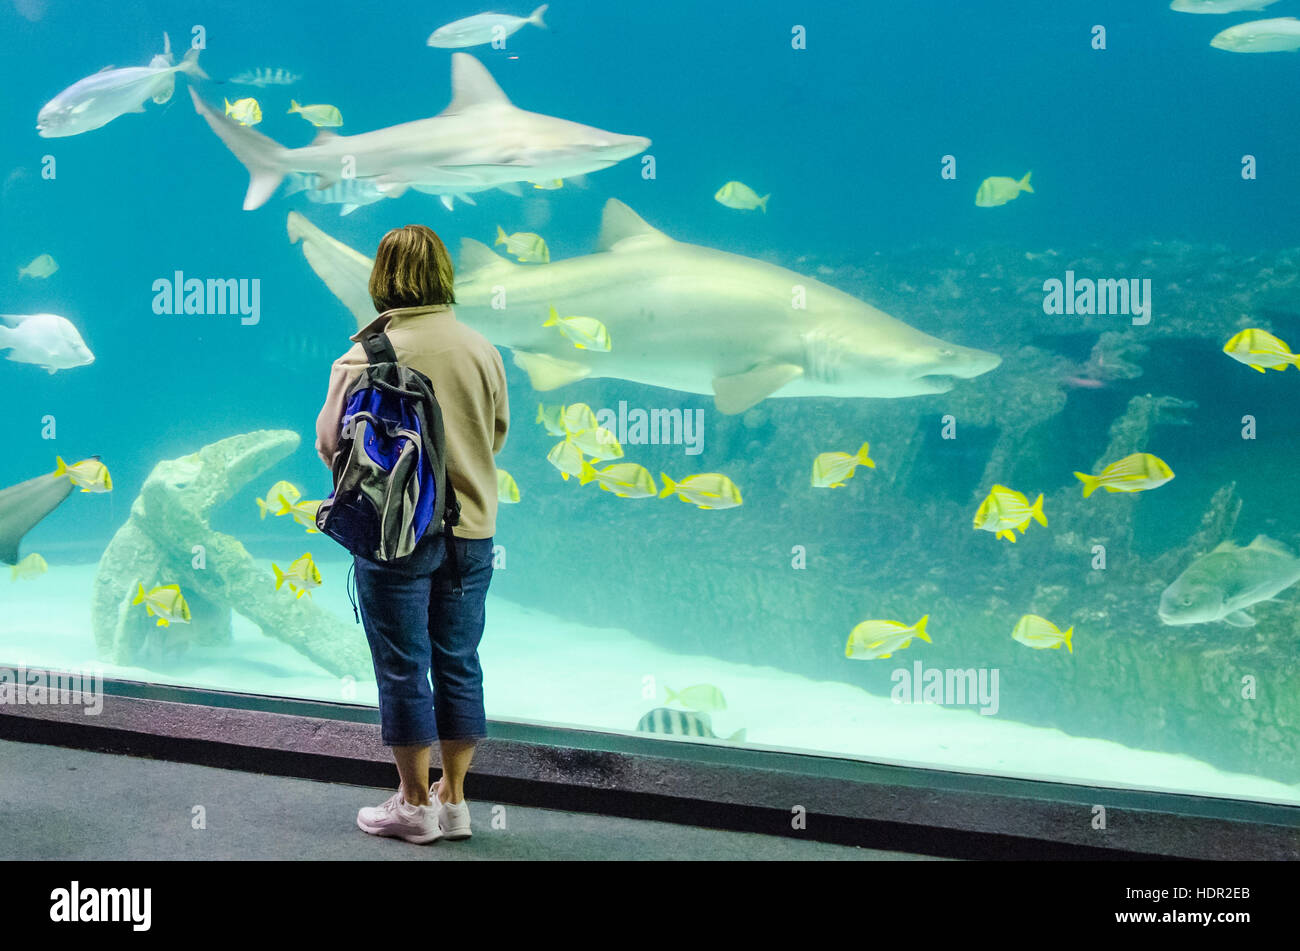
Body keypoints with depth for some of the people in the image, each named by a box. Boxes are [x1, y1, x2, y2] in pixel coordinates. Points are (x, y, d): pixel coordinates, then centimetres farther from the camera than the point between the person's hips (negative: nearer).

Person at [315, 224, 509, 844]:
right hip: (471, 531, 4)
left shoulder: (367, 356, -13)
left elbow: (330, 443, -6)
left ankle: (416, 804, 14)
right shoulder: (481, 351, -1)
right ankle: (452, 799, 20)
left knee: (404, 669, 6)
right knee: (459, 665, 12)